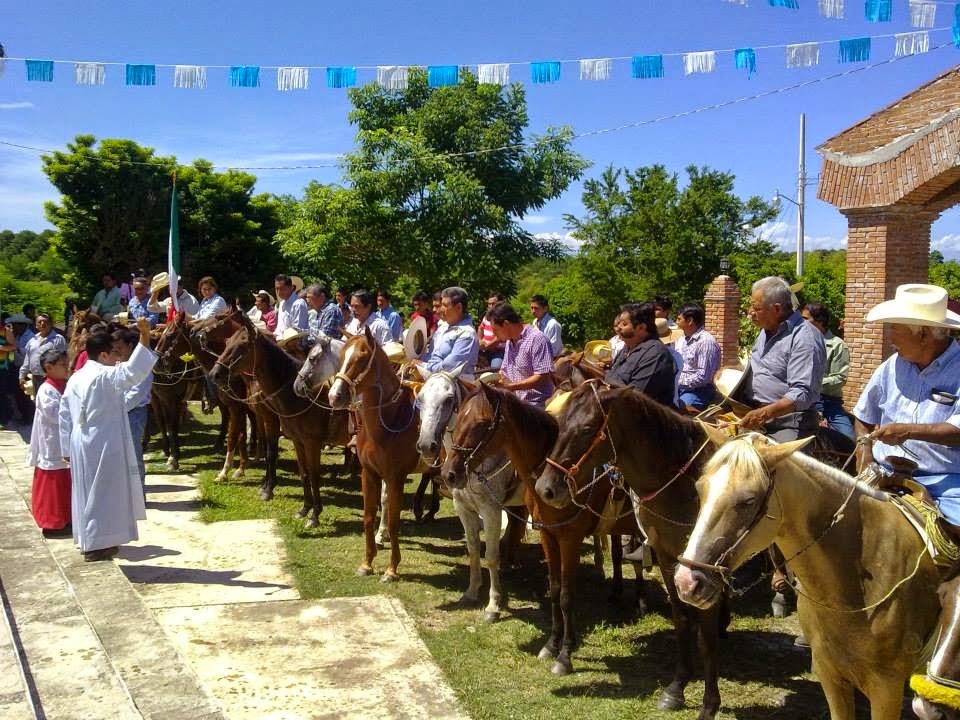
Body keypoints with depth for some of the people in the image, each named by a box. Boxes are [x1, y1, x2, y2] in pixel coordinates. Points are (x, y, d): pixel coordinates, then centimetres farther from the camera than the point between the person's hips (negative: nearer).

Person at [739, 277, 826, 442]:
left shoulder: (804, 338, -15)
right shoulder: (767, 331, 14)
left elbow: (802, 393, -23)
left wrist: (765, 413, -32)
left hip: (788, 425, -8)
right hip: (757, 419, 8)